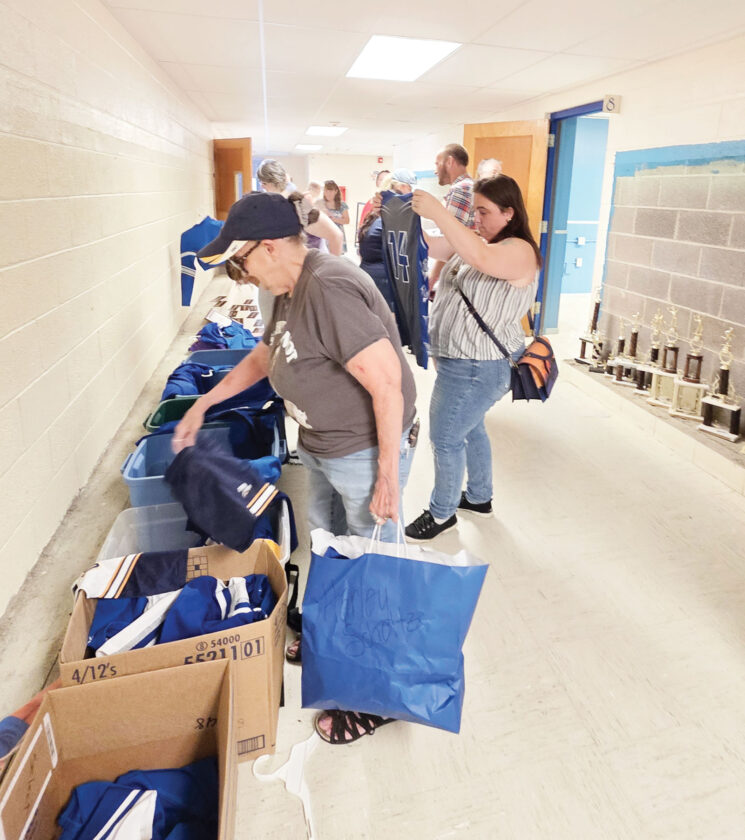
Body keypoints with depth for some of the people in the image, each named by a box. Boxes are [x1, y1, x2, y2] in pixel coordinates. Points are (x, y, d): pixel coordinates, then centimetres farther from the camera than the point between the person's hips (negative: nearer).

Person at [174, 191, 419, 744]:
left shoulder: (330, 289, -25)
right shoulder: (294, 291, 6)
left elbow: (387, 384, -28)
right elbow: (263, 357, 21)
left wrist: (387, 476, -23)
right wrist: (201, 407, 23)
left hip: (367, 452, -9)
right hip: (324, 449, 10)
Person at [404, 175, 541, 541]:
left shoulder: (519, 251, -18)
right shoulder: (475, 242, 11)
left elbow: (481, 257, -40)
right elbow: (429, 247, 3)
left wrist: (437, 212, -41)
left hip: (480, 367, -10)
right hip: (462, 360, 10)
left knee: (445, 438, 1)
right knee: (470, 429, 22)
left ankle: (442, 512, 21)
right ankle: (479, 497, 42)